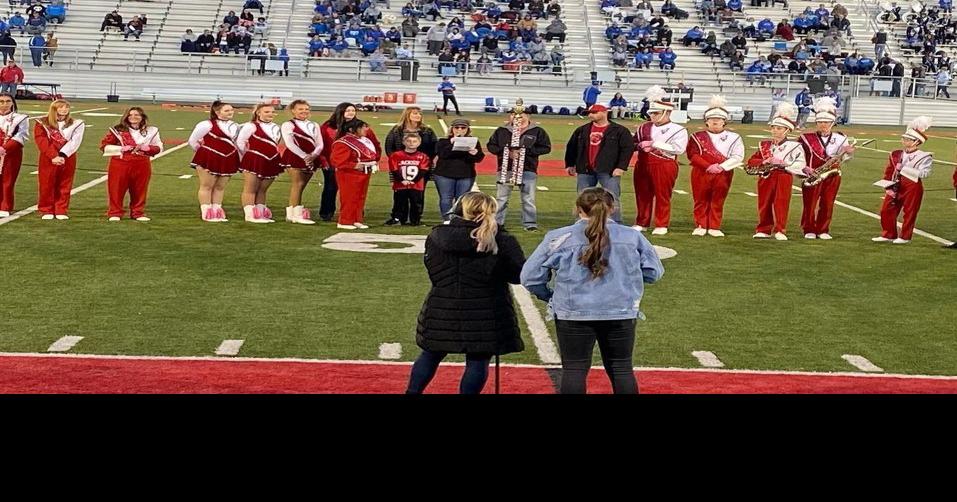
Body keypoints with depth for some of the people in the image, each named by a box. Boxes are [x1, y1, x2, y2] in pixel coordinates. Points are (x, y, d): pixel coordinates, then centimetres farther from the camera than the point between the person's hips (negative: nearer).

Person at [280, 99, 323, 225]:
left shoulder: (314, 125, 17)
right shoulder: (288, 125, -1)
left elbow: (320, 144, 8)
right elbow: (290, 144, -13)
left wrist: (314, 155, -13)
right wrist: (304, 156, -20)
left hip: (311, 160, 6)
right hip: (294, 158, -6)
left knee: (300, 186, 5)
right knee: (298, 184, -13)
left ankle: (290, 213, 9)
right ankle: (297, 214, -15)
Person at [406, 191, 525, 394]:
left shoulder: (436, 236, -2)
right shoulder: (502, 242, -11)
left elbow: (433, 271, 5)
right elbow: (520, 274, -6)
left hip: (442, 311, 3)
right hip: (485, 314, -3)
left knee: (431, 355, 19)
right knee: (478, 361, 7)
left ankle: (412, 391, 26)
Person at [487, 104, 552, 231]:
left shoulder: (537, 131, 3)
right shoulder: (501, 131, 7)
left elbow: (546, 147, -1)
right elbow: (490, 146, 7)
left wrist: (525, 152, -12)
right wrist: (506, 152, -10)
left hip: (528, 170, -1)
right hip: (505, 169, 1)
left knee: (528, 199, -1)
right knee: (501, 198, 4)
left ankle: (530, 223, 7)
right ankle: (497, 222, 11)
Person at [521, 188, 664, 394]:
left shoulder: (559, 238, -5)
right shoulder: (632, 236, -1)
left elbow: (530, 277, -3)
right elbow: (654, 271, 8)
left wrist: (550, 296, 14)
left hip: (574, 315, -2)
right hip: (621, 315, 2)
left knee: (574, 369, 5)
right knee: (621, 368, 13)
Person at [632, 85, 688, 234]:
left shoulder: (678, 130, -3)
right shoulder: (643, 128, 13)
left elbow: (678, 149, -17)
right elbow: (633, 143, 19)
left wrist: (654, 144, -18)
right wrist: (641, 146, -6)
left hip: (664, 167, -5)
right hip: (643, 166, 5)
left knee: (662, 197, 1)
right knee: (643, 196, 9)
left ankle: (661, 225, 8)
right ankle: (642, 223, 20)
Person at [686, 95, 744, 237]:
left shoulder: (734, 138, 4)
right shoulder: (698, 137, 3)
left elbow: (738, 157, -5)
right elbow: (692, 155, -7)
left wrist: (721, 166, -18)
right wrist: (708, 167, -19)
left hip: (723, 175, 0)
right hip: (701, 174, 0)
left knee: (717, 202, 6)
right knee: (701, 201, 5)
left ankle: (714, 227, 13)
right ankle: (700, 226, 13)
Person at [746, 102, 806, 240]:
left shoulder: (794, 146, 0)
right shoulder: (764, 145, 14)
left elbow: (800, 165, -13)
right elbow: (751, 161, 8)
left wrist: (783, 163, -21)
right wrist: (763, 162, -11)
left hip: (783, 179, -4)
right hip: (766, 179, 4)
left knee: (781, 204, -3)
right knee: (764, 204, 6)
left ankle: (780, 231, 3)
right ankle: (763, 230, 15)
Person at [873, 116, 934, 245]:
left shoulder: (925, 157, -8)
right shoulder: (896, 155, 7)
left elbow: (924, 173, -21)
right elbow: (888, 173, 8)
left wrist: (904, 169, -24)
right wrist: (888, 188, -3)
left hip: (912, 187, -5)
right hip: (896, 187, 5)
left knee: (909, 212, 3)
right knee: (886, 210, 6)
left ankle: (905, 237, 16)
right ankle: (888, 234, 19)